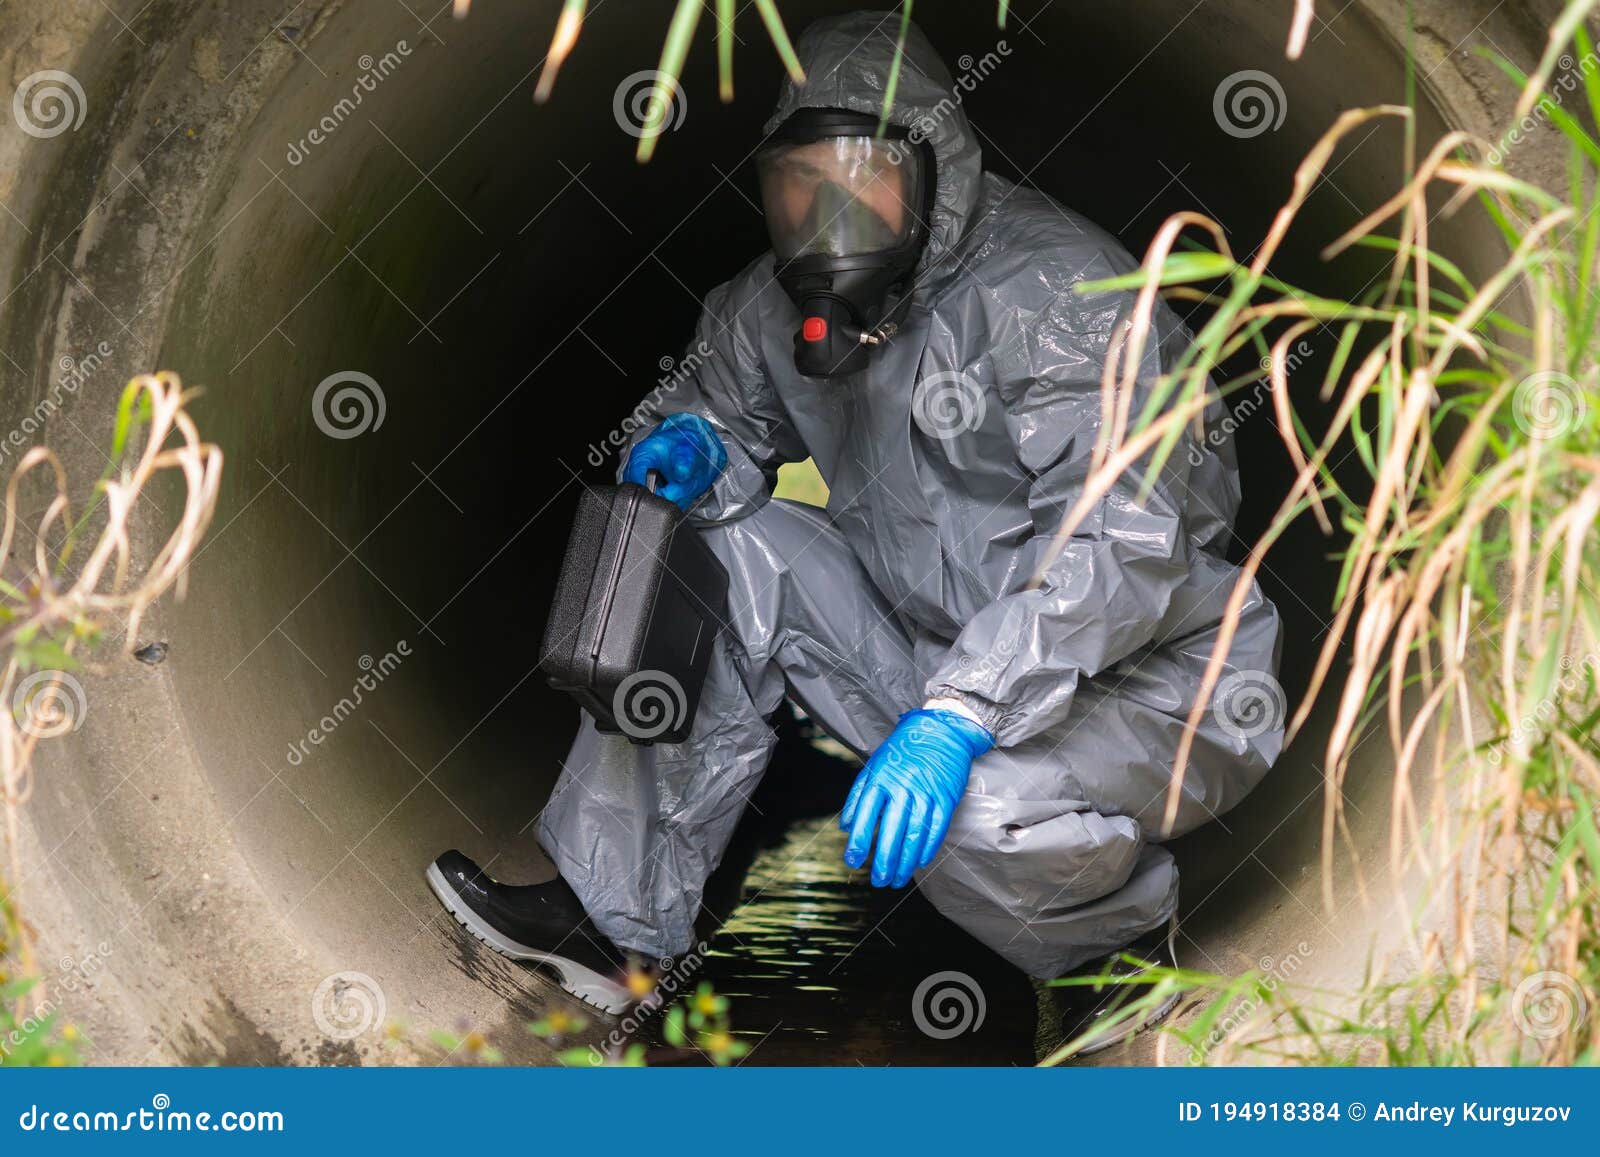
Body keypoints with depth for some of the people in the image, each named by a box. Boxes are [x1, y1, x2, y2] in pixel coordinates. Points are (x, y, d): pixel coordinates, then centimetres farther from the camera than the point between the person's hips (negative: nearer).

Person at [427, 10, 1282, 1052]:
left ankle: (1126, 949, 0)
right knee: (728, 549, -7)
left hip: (1154, 677, -7)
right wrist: (696, 446, -8)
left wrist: (955, 715, -42)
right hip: (948, 657, 7)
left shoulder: (1048, 289, -22)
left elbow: (1121, 541, -32)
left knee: (981, 811, -36)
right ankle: (617, 914, -2)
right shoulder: (780, 306, 1)